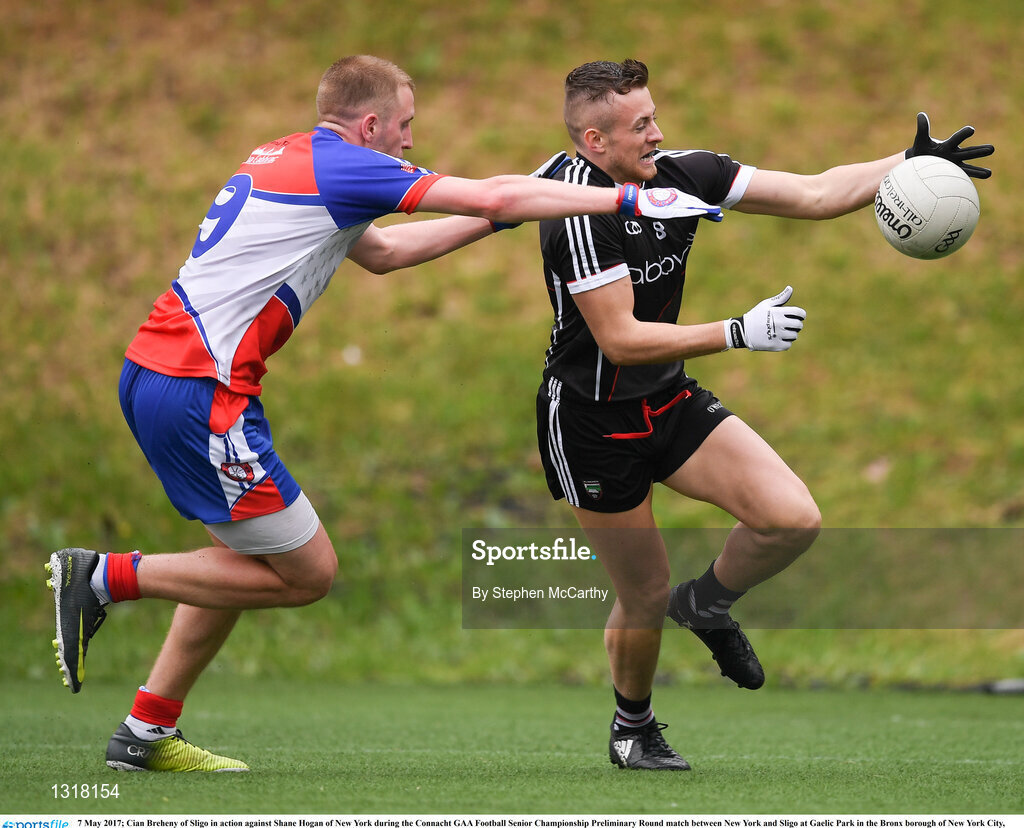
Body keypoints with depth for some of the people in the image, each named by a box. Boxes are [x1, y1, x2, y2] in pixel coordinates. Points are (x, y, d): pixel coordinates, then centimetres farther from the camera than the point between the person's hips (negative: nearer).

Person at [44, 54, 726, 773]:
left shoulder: (288, 161, 19)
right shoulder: (340, 166, -9)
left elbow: (381, 251, 32)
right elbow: (492, 196, -12)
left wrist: (498, 217, 29)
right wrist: (627, 200, -7)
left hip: (155, 371, 10)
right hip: (199, 390, -10)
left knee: (247, 559, 20)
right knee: (307, 571, -1)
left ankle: (147, 733, 21)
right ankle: (106, 577, -2)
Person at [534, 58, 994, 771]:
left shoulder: (680, 174, -5)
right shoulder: (580, 210, -25)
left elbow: (812, 194, -2)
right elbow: (620, 339, -27)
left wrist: (910, 164, -14)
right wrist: (739, 333, -28)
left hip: (671, 403, 6)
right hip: (593, 425, -6)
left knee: (794, 519, -12)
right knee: (646, 598, 2)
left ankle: (707, 604, 19)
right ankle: (633, 728, 33)